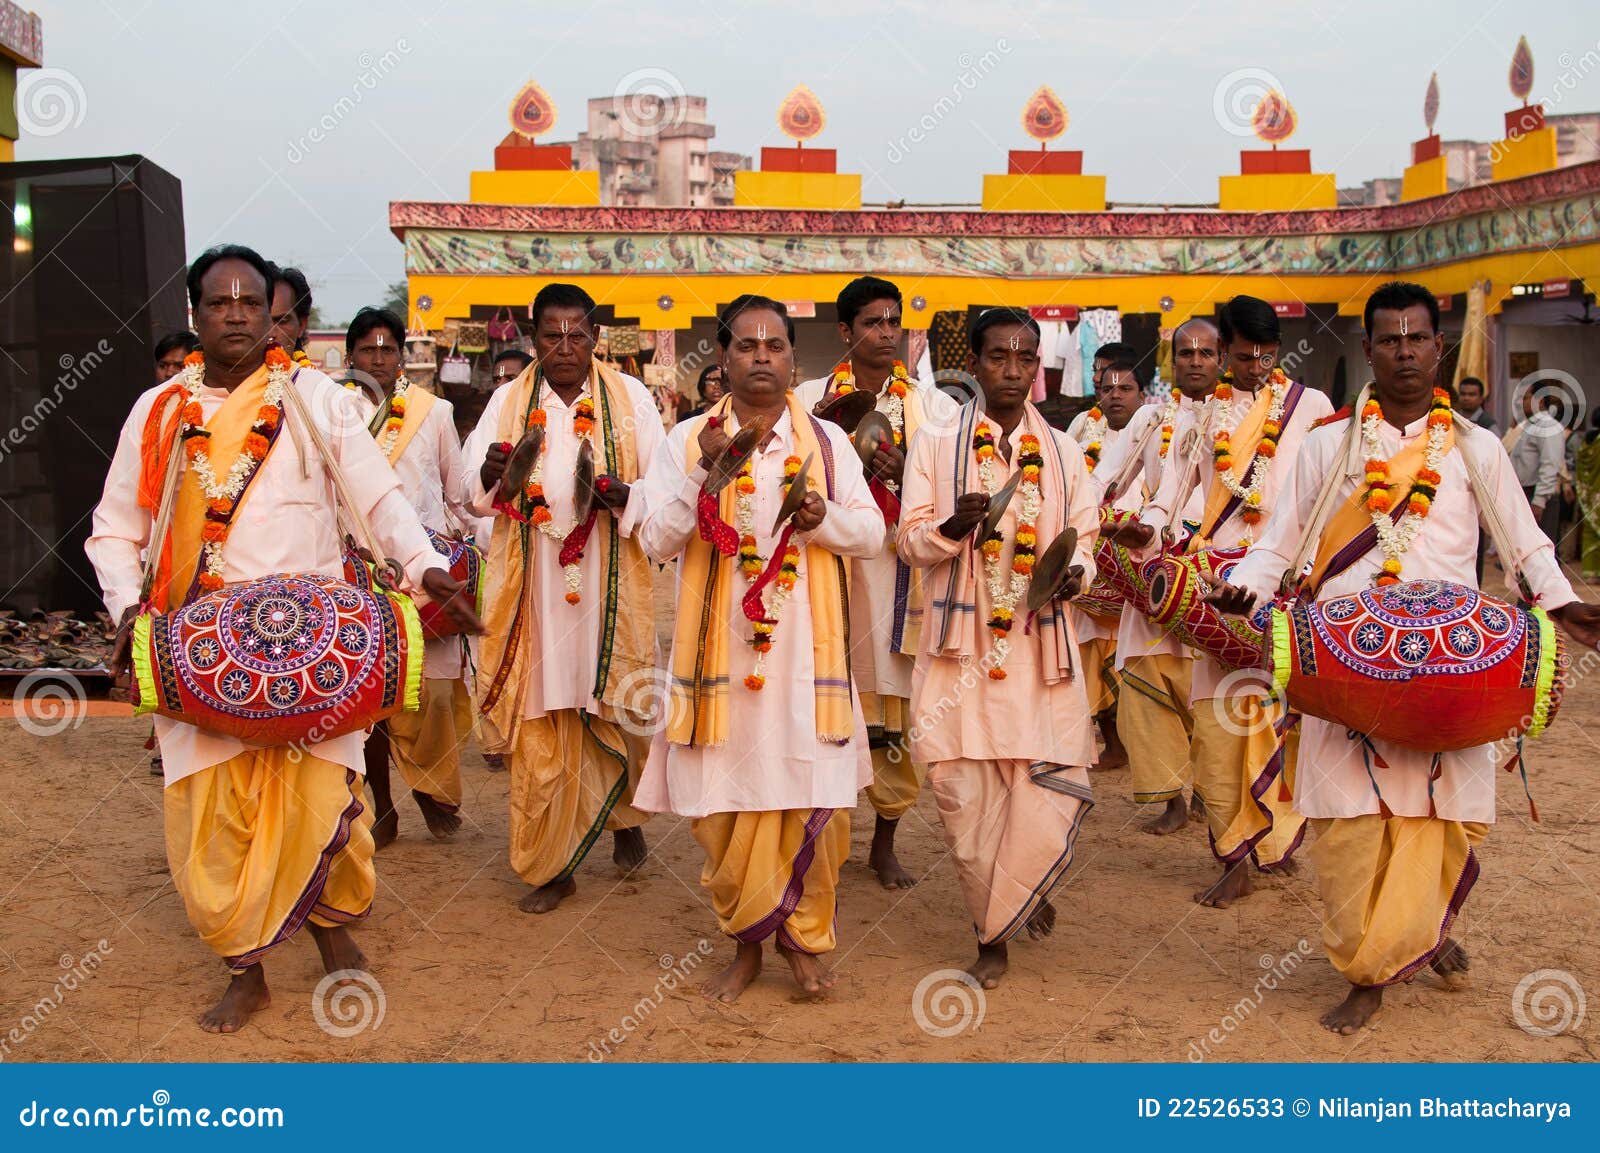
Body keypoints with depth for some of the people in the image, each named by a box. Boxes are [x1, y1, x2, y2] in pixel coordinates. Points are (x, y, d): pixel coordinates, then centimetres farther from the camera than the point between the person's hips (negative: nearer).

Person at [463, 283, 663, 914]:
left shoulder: (630, 397, 5)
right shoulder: (508, 401, 8)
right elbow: (469, 492, 5)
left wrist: (626, 496, -17)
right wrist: (490, 473, -17)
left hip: (610, 584, 0)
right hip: (533, 586, 1)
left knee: (617, 709, 3)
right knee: (538, 725, 1)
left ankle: (625, 818, 32)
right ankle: (550, 866, 13)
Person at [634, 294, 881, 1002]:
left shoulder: (827, 440, 8)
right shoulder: (688, 439, 4)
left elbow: (873, 534, 7)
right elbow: (656, 543, -4)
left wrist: (823, 516, -13)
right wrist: (702, 472, -17)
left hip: (806, 650, 1)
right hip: (719, 647, 0)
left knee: (813, 801, -1)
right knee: (722, 804, 3)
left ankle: (803, 937, 19)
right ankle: (745, 941, 22)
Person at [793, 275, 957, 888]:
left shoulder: (932, 405, 9)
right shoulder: (810, 399, 7)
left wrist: (907, 473, -14)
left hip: (902, 577, 1)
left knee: (897, 716, 4)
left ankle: (885, 841, 20)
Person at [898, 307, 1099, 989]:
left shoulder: (1064, 452, 12)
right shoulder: (935, 445, 5)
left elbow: (1086, 537, 13)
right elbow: (909, 540, 4)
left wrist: (1075, 570, -9)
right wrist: (952, 526, -17)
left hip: (1041, 644, 2)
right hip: (962, 644, -1)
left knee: (1055, 786, -7)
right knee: (964, 797, -2)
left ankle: (1011, 906, 23)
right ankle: (993, 934, 19)